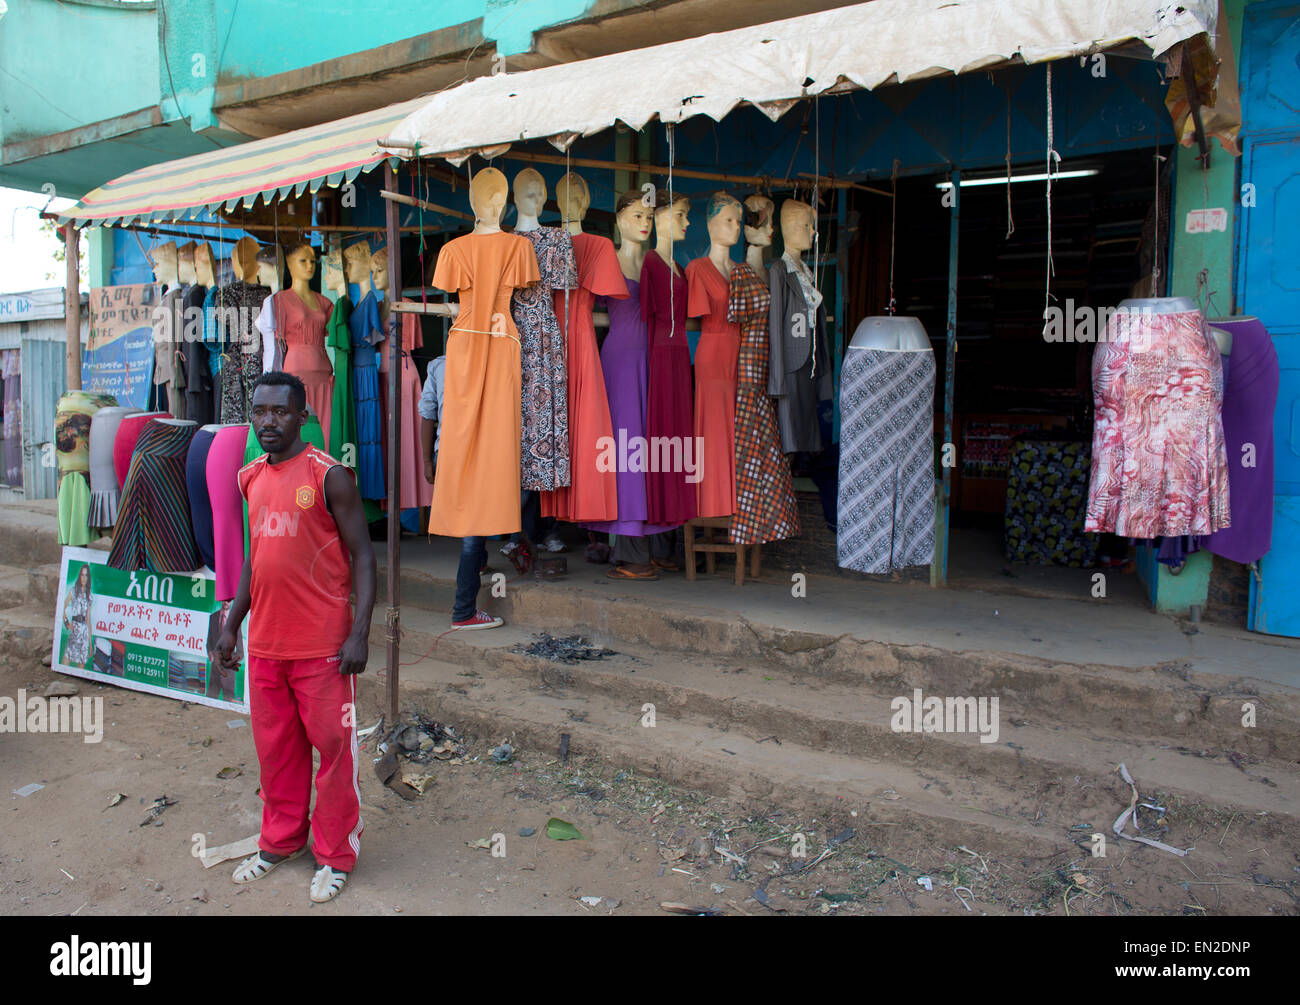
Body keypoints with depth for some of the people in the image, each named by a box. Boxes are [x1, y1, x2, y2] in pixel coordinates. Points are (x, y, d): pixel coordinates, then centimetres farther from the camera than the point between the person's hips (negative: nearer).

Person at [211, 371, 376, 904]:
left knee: (333, 748, 5)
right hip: (265, 644, 6)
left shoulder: (329, 475, -11)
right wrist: (230, 626, 16)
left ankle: (335, 855, 20)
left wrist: (359, 633, -17)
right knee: (275, 748, 17)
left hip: (322, 648, -6)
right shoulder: (250, 478, 9)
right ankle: (281, 840, 35)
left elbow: (362, 555, -10)